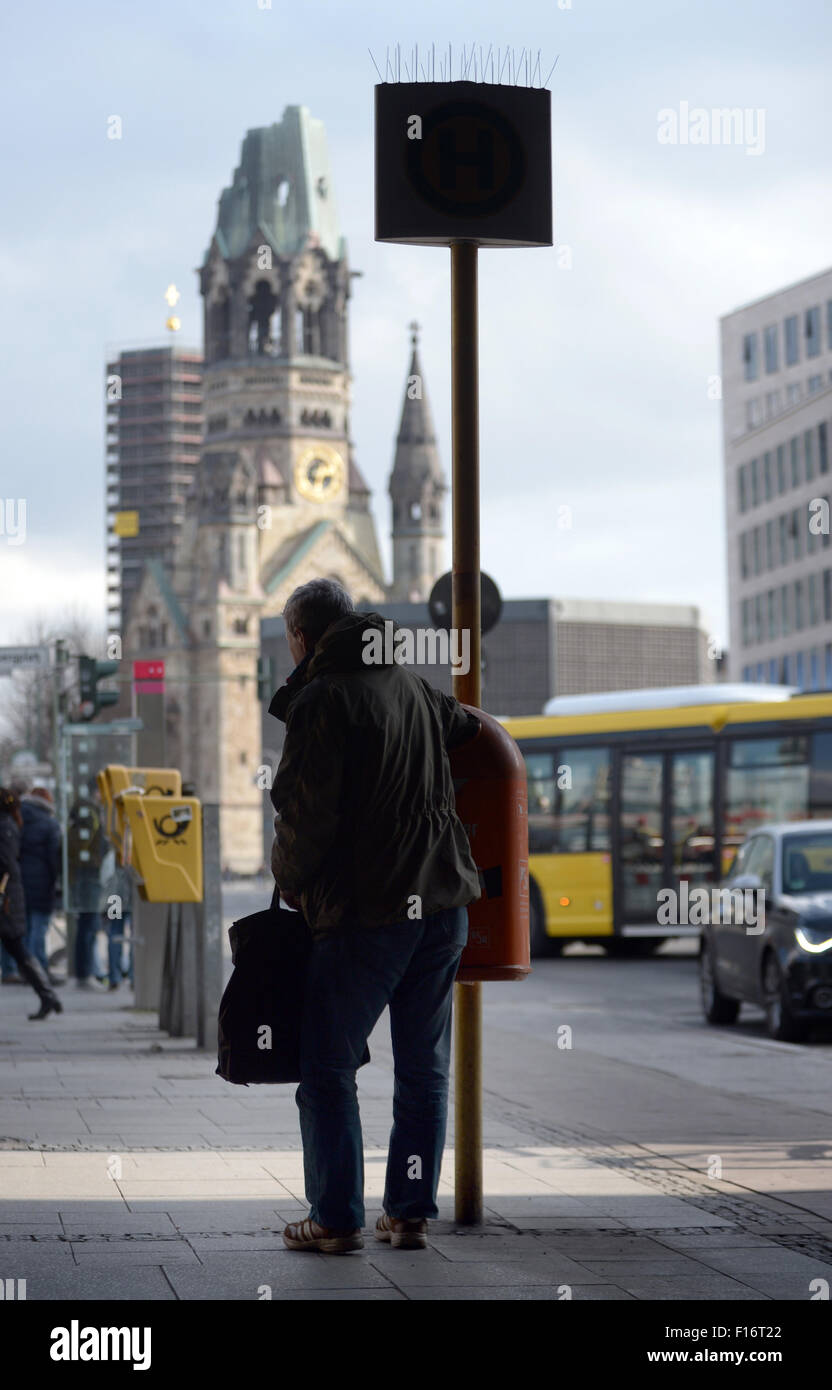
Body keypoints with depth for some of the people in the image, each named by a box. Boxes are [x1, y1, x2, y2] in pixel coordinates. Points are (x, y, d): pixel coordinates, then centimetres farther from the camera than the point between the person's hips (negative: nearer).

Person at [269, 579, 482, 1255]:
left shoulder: (321, 700, -9)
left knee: (328, 1068, 3)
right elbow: (469, 727, 31)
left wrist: (290, 882, 3)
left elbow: (306, 815, -13)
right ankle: (412, 1213, 13)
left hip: (365, 911, -7)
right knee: (425, 1068, 11)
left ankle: (337, 1219, 2)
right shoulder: (413, 686, 12)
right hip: (443, 901, 7)